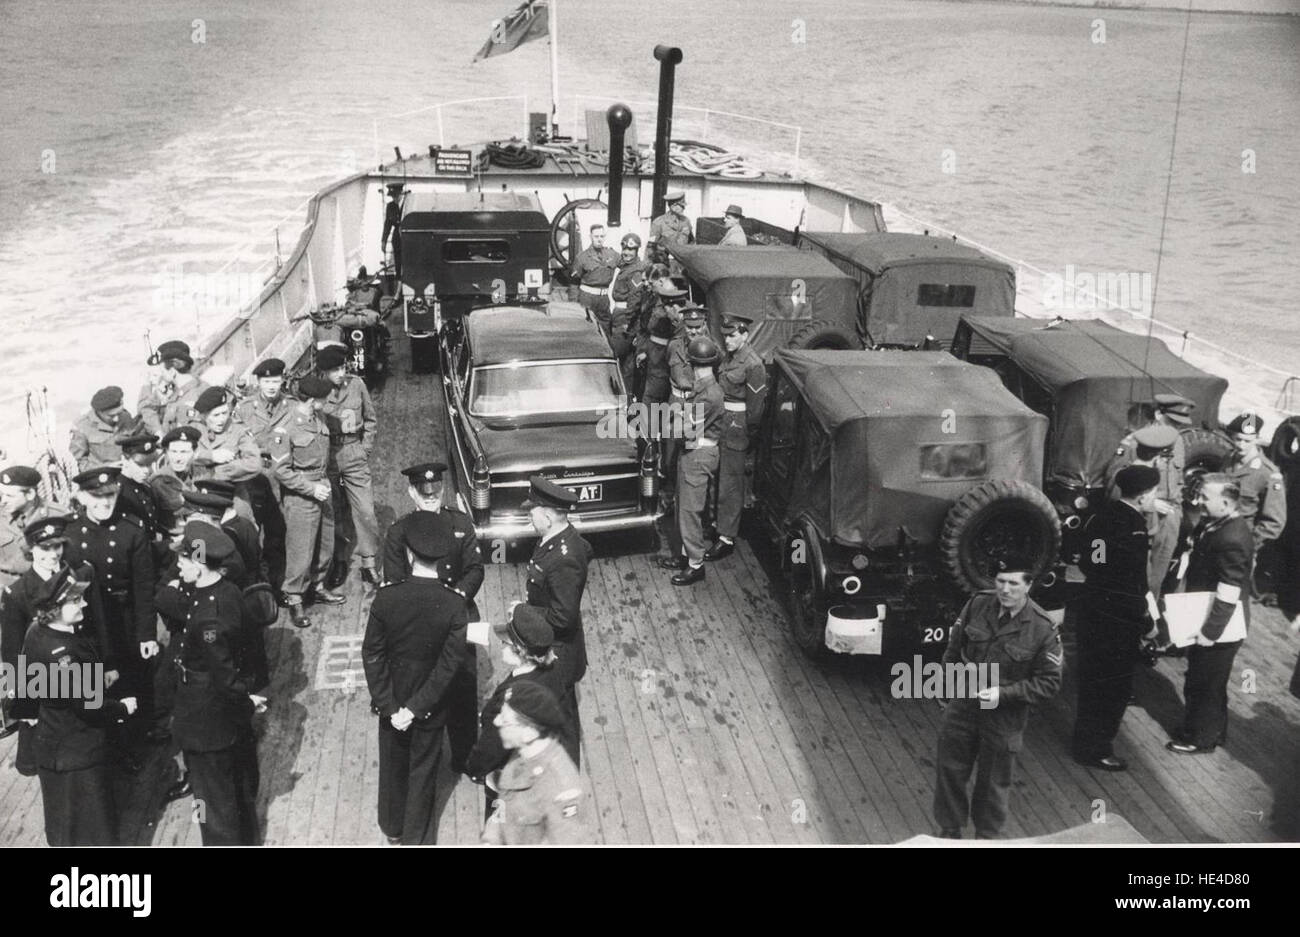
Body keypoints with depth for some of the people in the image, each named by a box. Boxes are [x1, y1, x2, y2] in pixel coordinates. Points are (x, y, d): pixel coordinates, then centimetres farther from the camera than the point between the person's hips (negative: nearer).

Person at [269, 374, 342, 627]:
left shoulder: (318, 419, 4)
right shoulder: (286, 428, -19)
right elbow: (280, 470, -16)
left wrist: (325, 482, 12)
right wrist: (312, 488, -18)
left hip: (321, 487, 8)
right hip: (299, 495, -8)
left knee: (325, 544, 16)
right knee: (300, 550, -1)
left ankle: (317, 586, 34)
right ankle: (293, 599, 11)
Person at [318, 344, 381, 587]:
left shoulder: (356, 384, -2)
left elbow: (371, 419, 8)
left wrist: (365, 449, 3)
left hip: (354, 452, 1)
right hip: (326, 455, -1)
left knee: (365, 510, -1)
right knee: (333, 511, 10)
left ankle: (369, 563, 11)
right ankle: (340, 560, 25)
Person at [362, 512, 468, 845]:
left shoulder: (386, 597, -20)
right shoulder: (455, 604, -22)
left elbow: (372, 654, -15)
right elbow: (449, 664, -21)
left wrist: (388, 704, -9)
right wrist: (416, 708, -16)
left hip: (392, 698, 1)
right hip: (431, 703, -1)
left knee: (393, 764, 23)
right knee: (423, 769, 18)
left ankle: (392, 827, 44)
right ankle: (416, 837, 34)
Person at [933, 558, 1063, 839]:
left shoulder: (1043, 629, -18)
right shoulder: (977, 605, -8)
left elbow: (1049, 683, -13)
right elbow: (954, 647, 8)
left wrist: (1003, 694, -21)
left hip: (1004, 718, -3)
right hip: (962, 707, 3)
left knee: (994, 782, 14)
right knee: (949, 769, 14)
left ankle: (987, 836, 38)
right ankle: (950, 830, 35)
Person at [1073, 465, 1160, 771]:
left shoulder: (1101, 515, 0)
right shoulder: (1135, 530, -24)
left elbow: (1084, 563, 9)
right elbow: (1138, 585, -20)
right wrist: (1150, 618, -9)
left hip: (1092, 608, 8)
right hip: (1120, 618, -8)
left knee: (1092, 677, 23)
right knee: (1115, 684, 8)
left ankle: (1085, 737, 40)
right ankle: (1095, 749, 19)